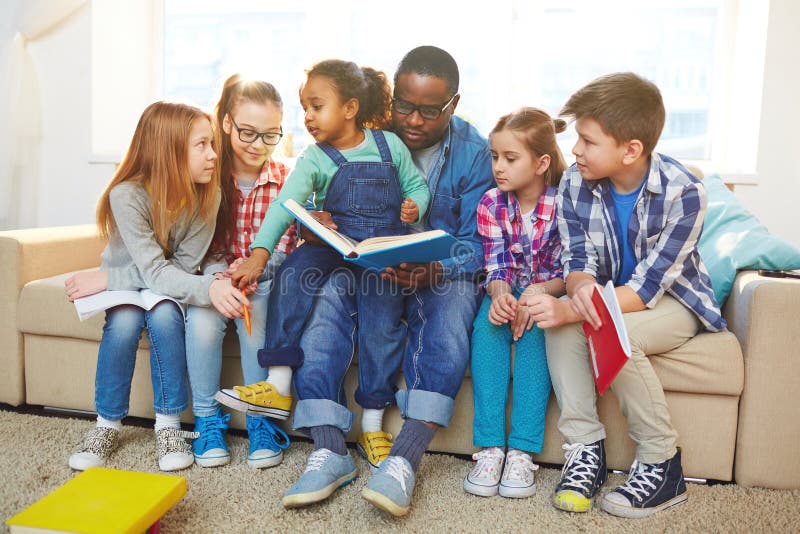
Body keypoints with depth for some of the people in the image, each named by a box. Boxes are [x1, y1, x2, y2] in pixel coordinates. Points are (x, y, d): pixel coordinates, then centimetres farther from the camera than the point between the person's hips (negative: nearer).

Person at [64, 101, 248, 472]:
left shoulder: (206, 194, -19)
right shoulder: (128, 195, -26)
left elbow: (183, 266, -20)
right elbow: (155, 271, -33)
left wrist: (109, 278, -28)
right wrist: (209, 288, -52)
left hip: (168, 288, 1)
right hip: (125, 282, -1)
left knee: (164, 314, -30)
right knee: (124, 319, -31)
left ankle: (168, 424, -16)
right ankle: (108, 424, -9)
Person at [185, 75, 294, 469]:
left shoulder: (285, 181, -3)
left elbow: (282, 250, -6)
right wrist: (219, 276, -21)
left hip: (264, 279, 0)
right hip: (215, 273, 1)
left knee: (256, 316, -32)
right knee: (202, 318, -31)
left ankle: (261, 420, -13)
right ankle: (207, 419, -11)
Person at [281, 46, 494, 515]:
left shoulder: (475, 153, -4)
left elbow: (477, 246, -8)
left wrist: (431, 274, -29)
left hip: (444, 271, -1)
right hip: (368, 264, 2)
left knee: (448, 316, -35)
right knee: (325, 293, -28)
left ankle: (404, 460, -34)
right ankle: (330, 451, -29)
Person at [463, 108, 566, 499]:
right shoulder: (492, 204, -4)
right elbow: (495, 268, -7)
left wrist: (538, 293, -32)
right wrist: (499, 294, -29)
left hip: (550, 292, -2)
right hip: (507, 290, 3)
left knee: (532, 331, -33)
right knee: (487, 325, -29)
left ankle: (522, 451, -30)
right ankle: (490, 447, -29)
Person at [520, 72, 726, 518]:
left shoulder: (684, 192, -25)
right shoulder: (575, 184, -13)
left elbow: (646, 288, -28)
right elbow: (578, 262, -11)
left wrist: (569, 310, -40)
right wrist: (582, 290, -36)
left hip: (675, 300, -4)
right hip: (604, 299, 4)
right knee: (560, 323, -26)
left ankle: (663, 465, -14)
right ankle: (586, 449, -16)